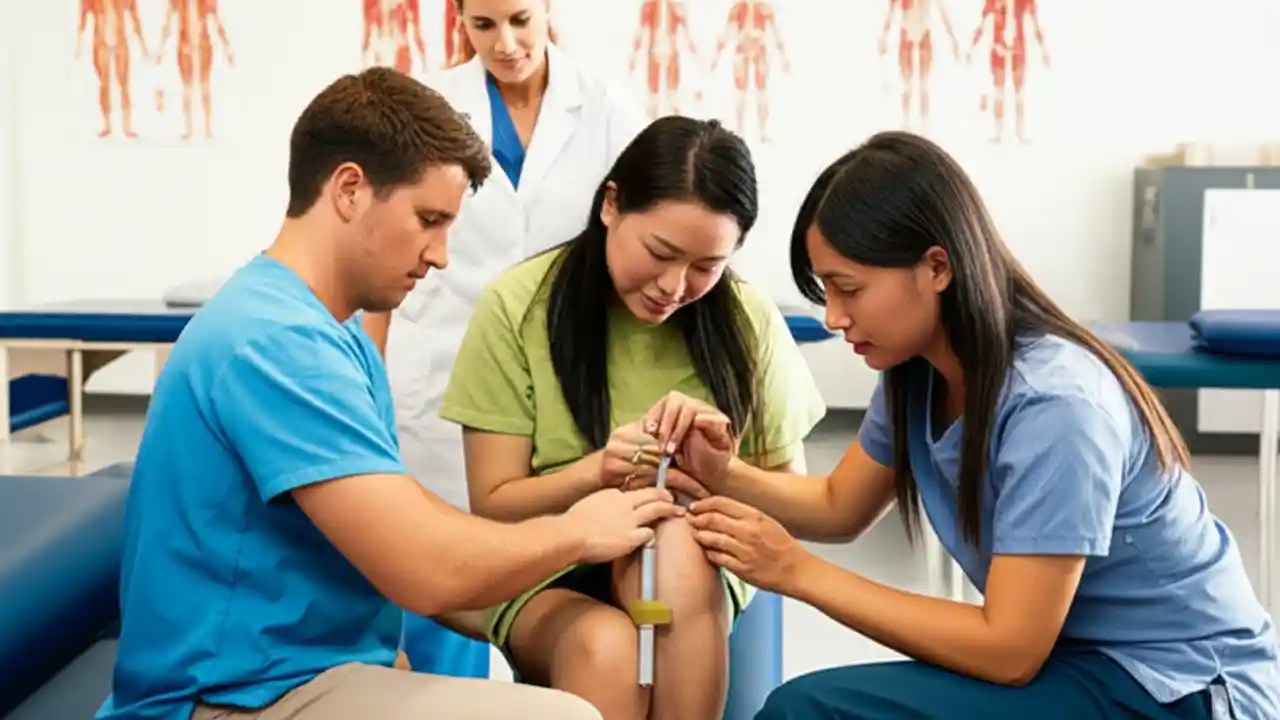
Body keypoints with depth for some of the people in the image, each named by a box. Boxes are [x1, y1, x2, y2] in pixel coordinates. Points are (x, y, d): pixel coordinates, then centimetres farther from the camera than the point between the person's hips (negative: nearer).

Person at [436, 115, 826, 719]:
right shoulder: (518, 305, -9)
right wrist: (596, 472, -24)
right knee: (604, 643, -34)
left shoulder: (748, 321, -6)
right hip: (543, 573, -1)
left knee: (673, 544, -33)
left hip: (696, 567, 1)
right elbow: (492, 505, -6)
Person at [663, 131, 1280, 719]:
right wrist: (724, 475, -8)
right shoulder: (919, 372, -3)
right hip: (1073, 656, 7)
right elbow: (839, 508, 11)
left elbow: (1009, 650, -25)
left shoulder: (1053, 404, -27)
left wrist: (798, 572, -22)